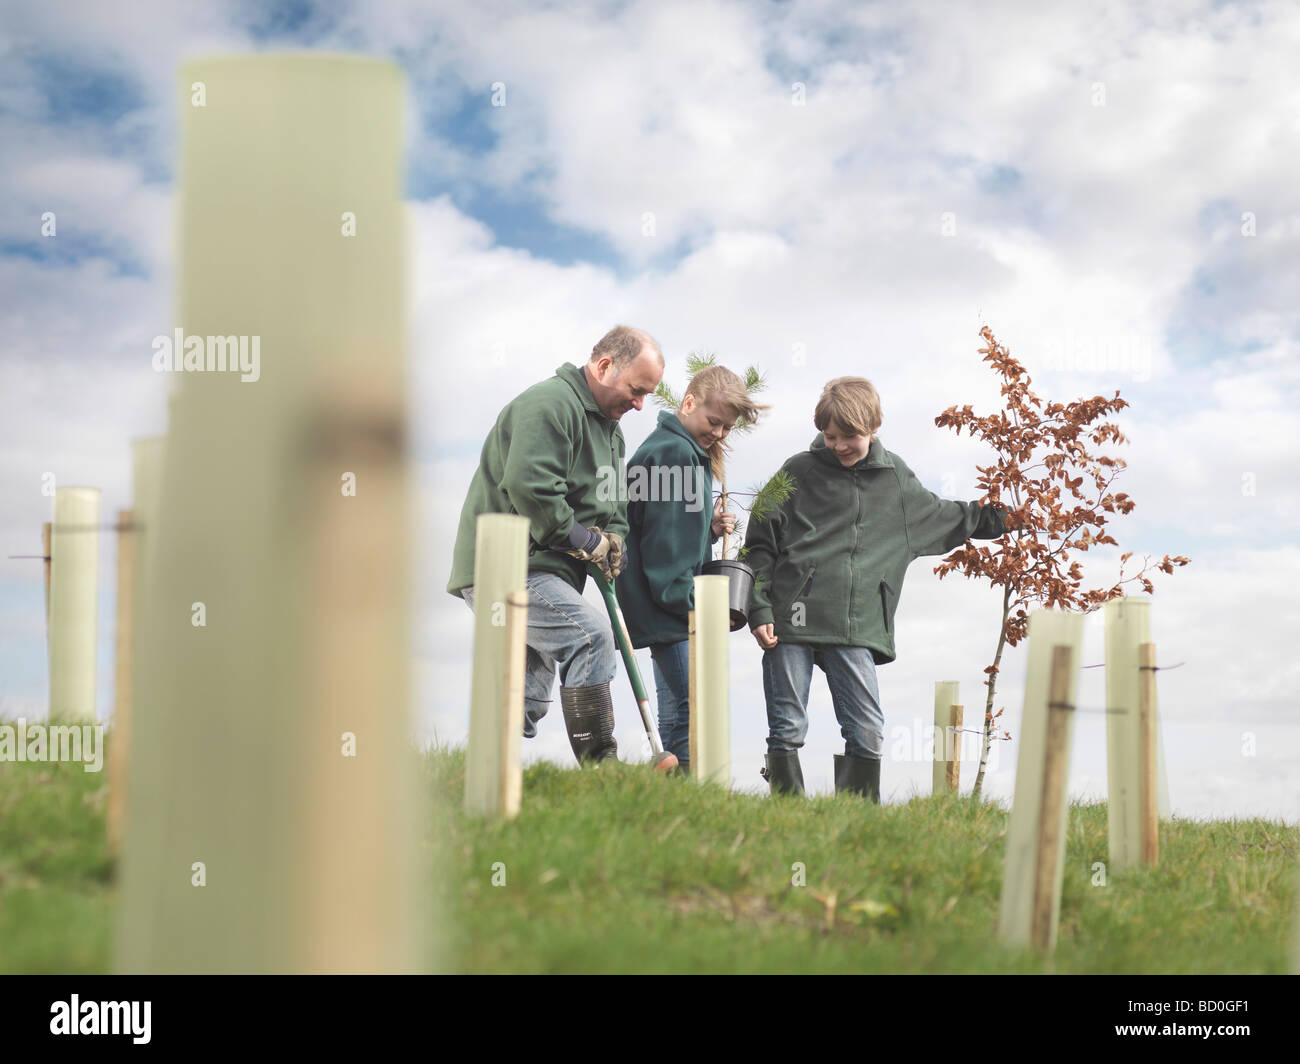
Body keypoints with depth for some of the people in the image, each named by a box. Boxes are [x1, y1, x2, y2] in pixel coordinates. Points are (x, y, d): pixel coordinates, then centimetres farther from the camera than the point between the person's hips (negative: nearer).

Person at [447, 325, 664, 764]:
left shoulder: (610, 428, 21)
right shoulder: (549, 403, -12)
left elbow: (614, 504, 24)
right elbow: (529, 486, -25)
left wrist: (611, 539, 1)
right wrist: (585, 541, -16)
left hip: (540, 572, 11)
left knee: (526, 705, 9)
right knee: (590, 632, -25)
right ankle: (599, 766, -27)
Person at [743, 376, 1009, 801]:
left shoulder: (896, 477, 14)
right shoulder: (799, 472, 4)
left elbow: (942, 518, 32)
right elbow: (760, 545, 5)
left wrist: (1003, 517, 31)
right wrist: (759, 609, -4)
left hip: (858, 629, 3)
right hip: (792, 622, -2)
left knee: (868, 736, -3)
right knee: (787, 732, -3)